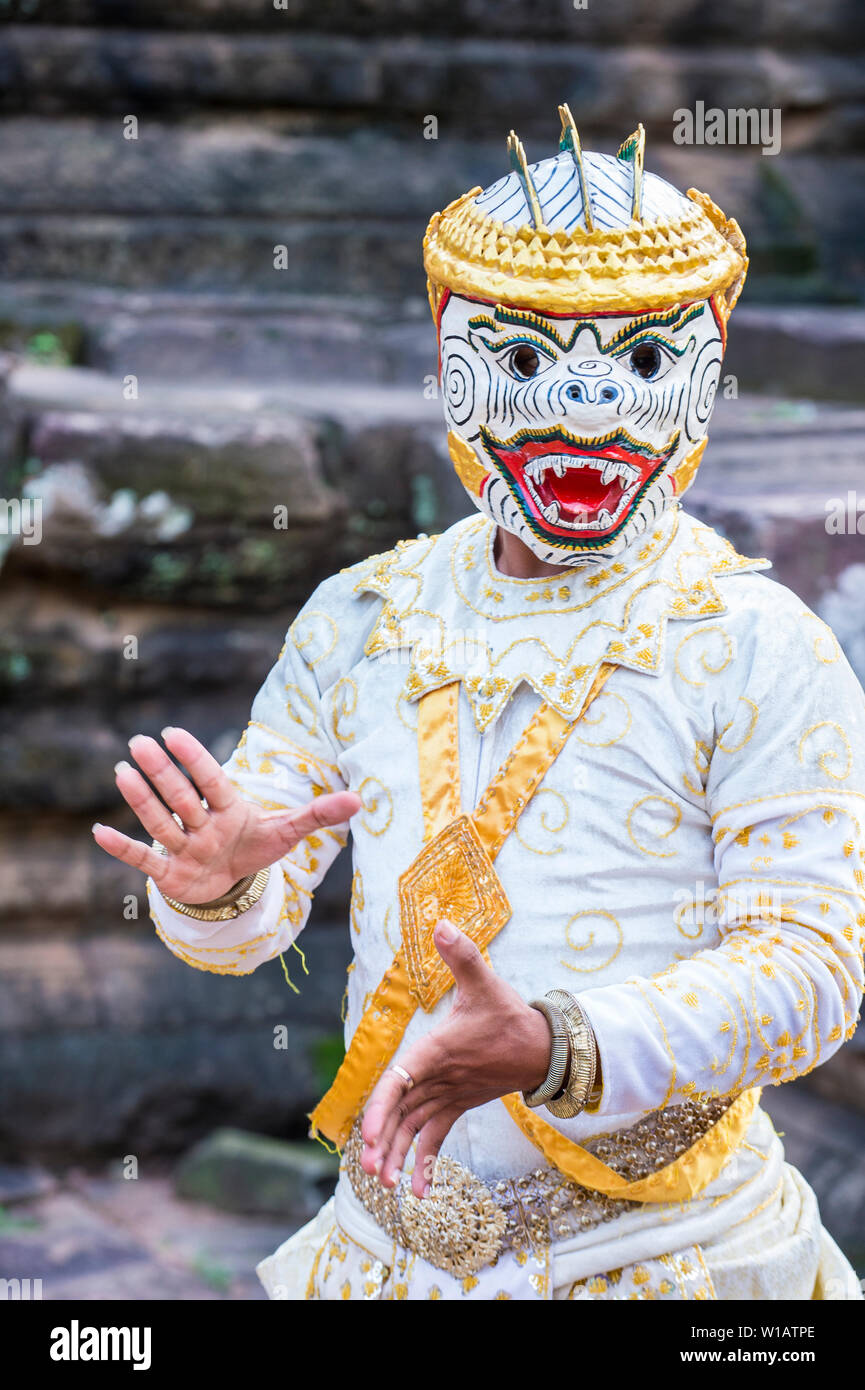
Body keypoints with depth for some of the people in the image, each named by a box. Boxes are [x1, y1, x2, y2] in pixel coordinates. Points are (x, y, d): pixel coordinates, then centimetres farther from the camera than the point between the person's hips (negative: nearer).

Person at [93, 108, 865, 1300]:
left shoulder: (762, 652, -10)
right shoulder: (360, 620, 2)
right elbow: (252, 931, 4)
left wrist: (553, 1052, -30)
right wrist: (214, 889, -20)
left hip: (662, 1251, -3)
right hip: (390, 1234, 4)